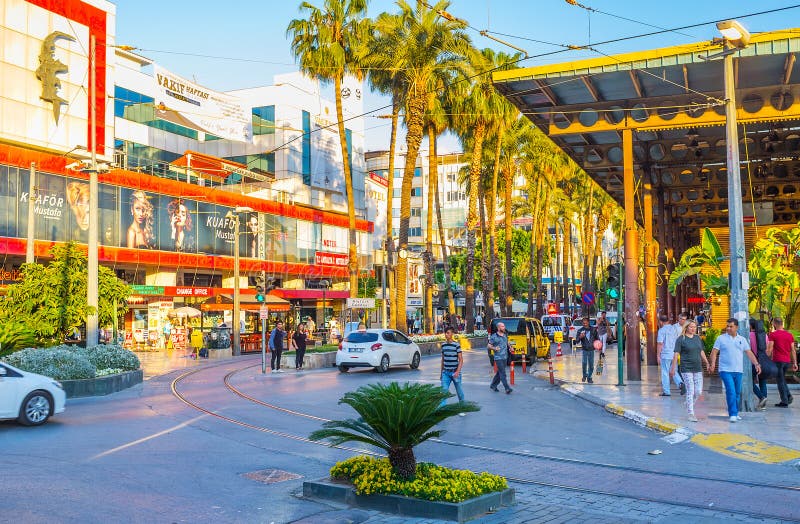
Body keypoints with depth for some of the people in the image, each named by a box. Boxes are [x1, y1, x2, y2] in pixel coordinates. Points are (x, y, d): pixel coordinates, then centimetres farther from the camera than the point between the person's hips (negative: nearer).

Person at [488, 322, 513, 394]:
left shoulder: (505, 335, 10)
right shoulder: (494, 336, -9)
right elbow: (489, 346, -7)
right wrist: (494, 348, -26)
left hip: (505, 357, 7)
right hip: (498, 357, -7)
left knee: (499, 372, 13)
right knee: (502, 373, -10)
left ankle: (493, 385, 28)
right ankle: (507, 388, -12)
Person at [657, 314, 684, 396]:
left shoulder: (662, 330, -10)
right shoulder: (674, 329, 9)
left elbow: (660, 344, -13)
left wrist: (658, 355, -8)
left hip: (665, 354, -6)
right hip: (674, 354, 6)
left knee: (665, 373, 3)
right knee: (674, 372, 16)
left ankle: (666, 391, 6)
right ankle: (680, 383, -8)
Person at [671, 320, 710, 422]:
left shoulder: (698, 338, 12)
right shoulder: (681, 339, -5)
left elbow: (701, 352, 21)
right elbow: (676, 354, -7)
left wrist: (707, 363, 19)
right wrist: (673, 368, -11)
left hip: (698, 368, 5)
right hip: (686, 369, -5)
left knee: (699, 391, 2)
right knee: (690, 391, -7)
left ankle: (689, 404, 29)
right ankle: (691, 414, 0)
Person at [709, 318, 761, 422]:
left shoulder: (742, 339, 10)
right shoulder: (721, 338, 0)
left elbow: (749, 353, 7)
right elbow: (714, 352, -3)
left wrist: (756, 364, -5)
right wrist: (713, 364, -18)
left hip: (738, 371, 4)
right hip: (726, 370, -4)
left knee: (737, 393, 10)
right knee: (731, 391, -14)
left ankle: (735, 413, 23)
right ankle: (732, 414, -10)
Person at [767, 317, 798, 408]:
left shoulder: (772, 335, -7)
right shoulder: (790, 335, 9)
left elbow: (769, 349, -12)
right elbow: (793, 350, 8)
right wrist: (795, 363, 11)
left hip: (778, 360, -5)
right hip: (787, 361, 5)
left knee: (780, 381, 1)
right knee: (782, 379, 21)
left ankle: (784, 402, 1)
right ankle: (789, 396, 7)